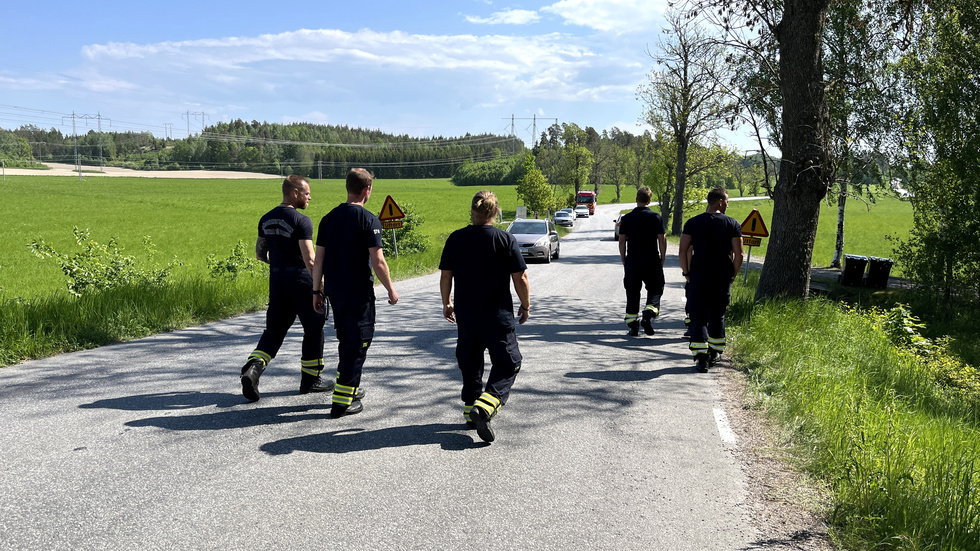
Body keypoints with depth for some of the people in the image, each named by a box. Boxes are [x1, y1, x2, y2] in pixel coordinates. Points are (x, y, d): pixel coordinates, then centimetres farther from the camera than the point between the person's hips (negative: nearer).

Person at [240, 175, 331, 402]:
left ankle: (253, 367, -10)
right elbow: (309, 259, -20)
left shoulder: (266, 219, 9)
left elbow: (260, 254, 15)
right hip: (300, 279, -6)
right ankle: (310, 379, 18)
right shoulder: (301, 221, -14)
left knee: (274, 330, 12)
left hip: (276, 279, 7)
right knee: (314, 328, 9)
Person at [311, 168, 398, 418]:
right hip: (359, 291, -6)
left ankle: (350, 389, 34)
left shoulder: (329, 218, 5)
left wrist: (317, 290, 13)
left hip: (333, 289, 6)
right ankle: (342, 401, 1)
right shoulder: (368, 220, -12)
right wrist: (391, 289, -4)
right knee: (358, 343, 2)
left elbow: (319, 259, 6)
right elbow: (378, 261, -15)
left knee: (346, 340, 21)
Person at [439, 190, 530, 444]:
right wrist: (525, 306, 7)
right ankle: (484, 406, -16)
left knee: (470, 362, 19)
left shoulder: (455, 239, 1)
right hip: (498, 316, -4)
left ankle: (471, 409, 26)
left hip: (465, 315, 4)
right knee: (507, 364, 4)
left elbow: (445, 276, 5)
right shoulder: (505, 240, -8)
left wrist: (447, 303, 19)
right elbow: (520, 277, -7)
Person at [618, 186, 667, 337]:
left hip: (632, 260, 2)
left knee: (632, 293, 8)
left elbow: (622, 241, 5)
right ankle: (648, 316, -13)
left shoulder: (626, 218, 3)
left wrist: (624, 261, 13)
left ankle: (633, 326, 9)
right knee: (655, 290, 10)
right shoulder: (656, 217, -3)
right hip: (651, 261, -2)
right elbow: (662, 240, -3)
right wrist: (662, 259, 7)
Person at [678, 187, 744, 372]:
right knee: (717, 316, 17)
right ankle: (714, 353, 26)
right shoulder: (733, 224, 0)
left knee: (698, 318, 0)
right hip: (723, 278, 1)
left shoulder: (692, 223, 2)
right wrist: (732, 275, 9)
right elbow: (738, 254, -3)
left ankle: (701, 357, -11)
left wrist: (686, 273, 7)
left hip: (699, 276, -1)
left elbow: (683, 251, -3)